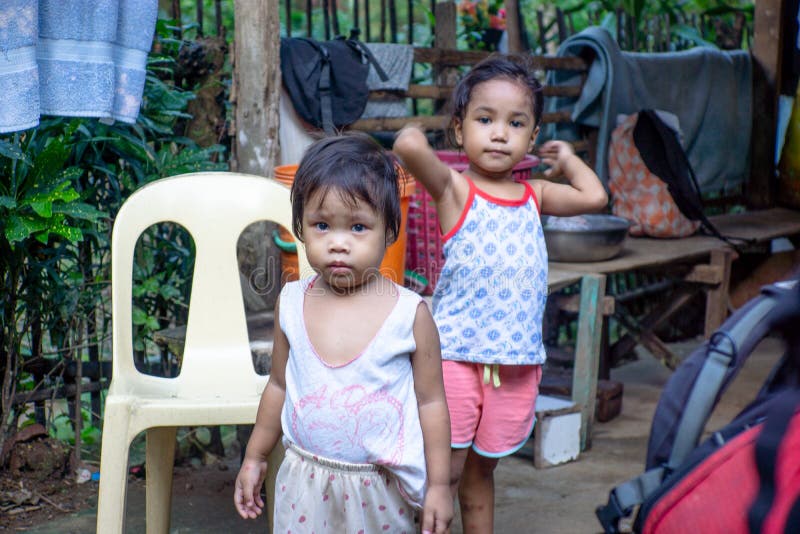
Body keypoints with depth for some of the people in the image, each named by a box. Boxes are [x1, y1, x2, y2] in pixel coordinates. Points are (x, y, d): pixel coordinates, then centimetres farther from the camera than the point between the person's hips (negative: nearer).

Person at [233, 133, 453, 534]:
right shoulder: (291, 304, -3)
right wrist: (254, 457, 16)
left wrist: (438, 485, -3)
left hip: (379, 489, -2)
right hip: (304, 482, 3)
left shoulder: (410, 313, -12)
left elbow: (431, 402, -5)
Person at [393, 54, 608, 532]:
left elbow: (595, 197, 7)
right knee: (444, 470, -4)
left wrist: (566, 159, 20)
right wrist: (413, 135, -2)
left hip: (518, 360, 5)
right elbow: (409, 146, -24)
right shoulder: (454, 188, -7)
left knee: (481, 471, 17)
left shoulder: (534, 195, 10)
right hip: (457, 354, -5)